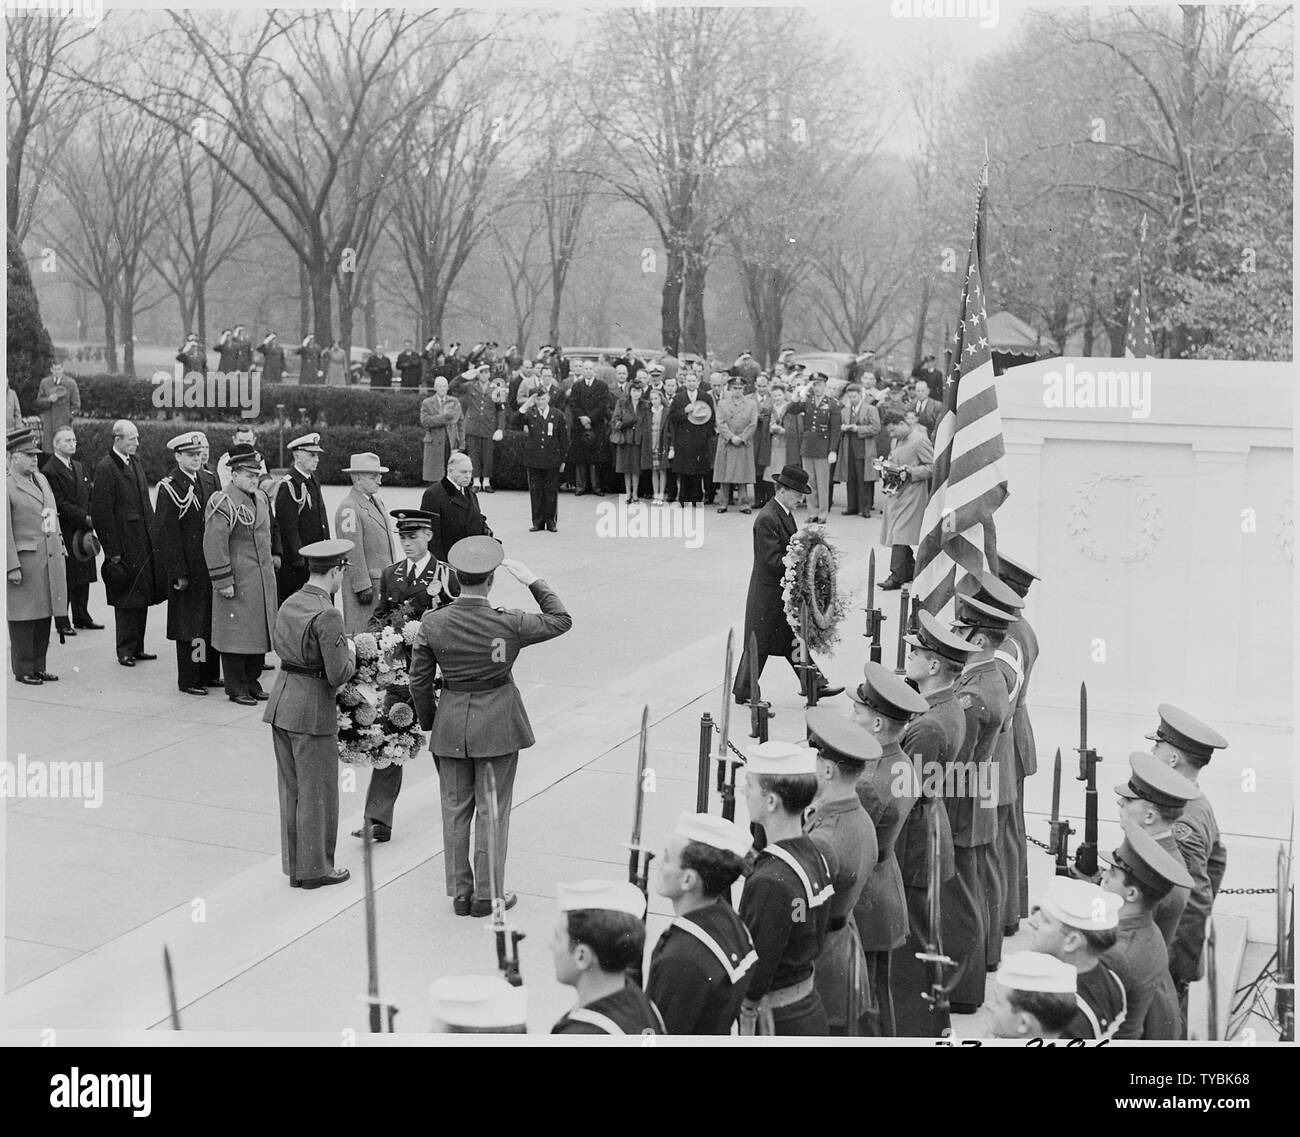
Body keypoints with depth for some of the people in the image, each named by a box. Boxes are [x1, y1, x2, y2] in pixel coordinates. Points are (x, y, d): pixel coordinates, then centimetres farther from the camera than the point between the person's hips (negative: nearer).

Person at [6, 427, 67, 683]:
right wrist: (12, 567, -16)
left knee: (45, 616, 11)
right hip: (25, 561, -7)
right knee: (24, 619, 0)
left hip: (51, 559, 7)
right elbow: (5, 531, -13)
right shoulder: (7, 487, -10)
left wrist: (60, 548, 16)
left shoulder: (42, 479, 14)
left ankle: (39, 666, 20)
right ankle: (23, 670, 10)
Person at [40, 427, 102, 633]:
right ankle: (62, 621, 5)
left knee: (83, 578, 11)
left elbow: (90, 497, 14)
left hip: (83, 532, 7)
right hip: (64, 534, -7)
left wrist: (91, 520, -2)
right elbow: (60, 504, -16)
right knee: (64, 579, -3)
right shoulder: (49, 471, -10)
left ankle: (82, 618, 20)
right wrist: (86, 519, -18)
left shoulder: (79, 467, 16)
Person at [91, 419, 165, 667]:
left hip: (145, 543, 8)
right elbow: (102, 513, -15)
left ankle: (137, 647, 21)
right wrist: (113, 551, -16)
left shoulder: (136, 462, 12)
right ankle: (125, 651, 9)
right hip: (125, 546, -8)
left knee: (143, 597, 12)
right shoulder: (105, 468, -13)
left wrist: (153, 533, 12)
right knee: (127, 599, -1)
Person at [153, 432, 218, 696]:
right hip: (186, 568, -7)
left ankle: (207, 672, 20)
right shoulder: (169, 487, -10)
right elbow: (165, 533, -13)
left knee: (208, 622, 11)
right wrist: (178, 573, -16)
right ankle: (188, 680, 7)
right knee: (188, 625, 0)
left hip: (208, 567, 7)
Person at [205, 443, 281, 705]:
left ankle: (252, 681, 24)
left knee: (261, 632, 12)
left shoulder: (261, 498, 12)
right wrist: (223, 581, -20)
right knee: (237, 634, -1)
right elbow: (214, 545, -19)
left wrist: (274, 554, 20)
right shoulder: (222, 502, -15)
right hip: (237, 582, -8)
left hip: (263, 580, 8)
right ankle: (236, 688, 8)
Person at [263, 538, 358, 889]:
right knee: (318, 792, 7)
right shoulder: (326, 614, -20)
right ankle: (315, 869, 18)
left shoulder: (289, 603, 6)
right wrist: (350, 653, -1)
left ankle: (294, 865, 28)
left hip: (281, 702, 8)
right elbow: (338, 675, -21)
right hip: (312, 708, -8)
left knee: (291, 790, 17)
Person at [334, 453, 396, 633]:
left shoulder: (376, 501, 14)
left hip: (384, 579, 9)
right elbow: (353, 552, -19)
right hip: (363, 581, -9)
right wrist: (363, 586, -20)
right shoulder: (349, 509, -16)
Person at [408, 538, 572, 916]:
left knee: (455, 810, 15)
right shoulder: (508, 623, -17)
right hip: (497, 724, -2)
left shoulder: (432, 624, -10)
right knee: (492, 810, 9)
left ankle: (459, 893, 23)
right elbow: (561, 620, -2)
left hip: (451, 725, 2)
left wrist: (428, 723, 13)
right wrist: (533, 582, 1)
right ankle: (486, 896, 16)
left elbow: (419, 683, -2)